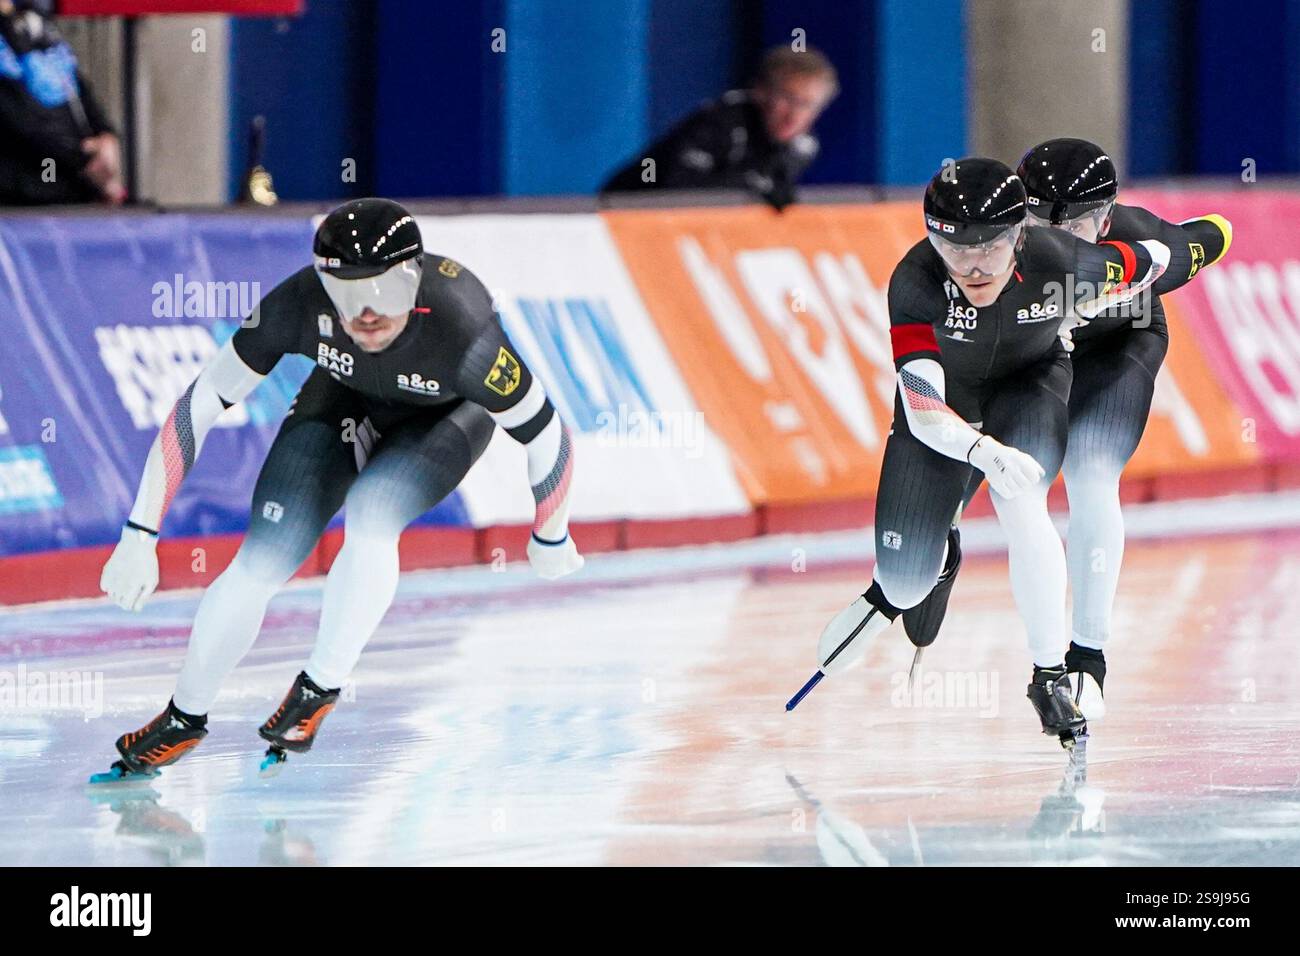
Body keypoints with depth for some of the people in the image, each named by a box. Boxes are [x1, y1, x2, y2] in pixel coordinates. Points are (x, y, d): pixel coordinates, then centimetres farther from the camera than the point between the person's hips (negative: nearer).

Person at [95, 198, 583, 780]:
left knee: (370, 515, -30)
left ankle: (321, 688, -9)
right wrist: (139, 537, -26)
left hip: (448, 414, -2)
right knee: (261, 563, -9)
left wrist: (549, 539, -10)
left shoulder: (459, 330, -41)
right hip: (347, 400, 2)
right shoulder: (298, 304, -35)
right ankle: (185, 717, 13)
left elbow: (545, 436, -26)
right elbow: (199, 406, -26)